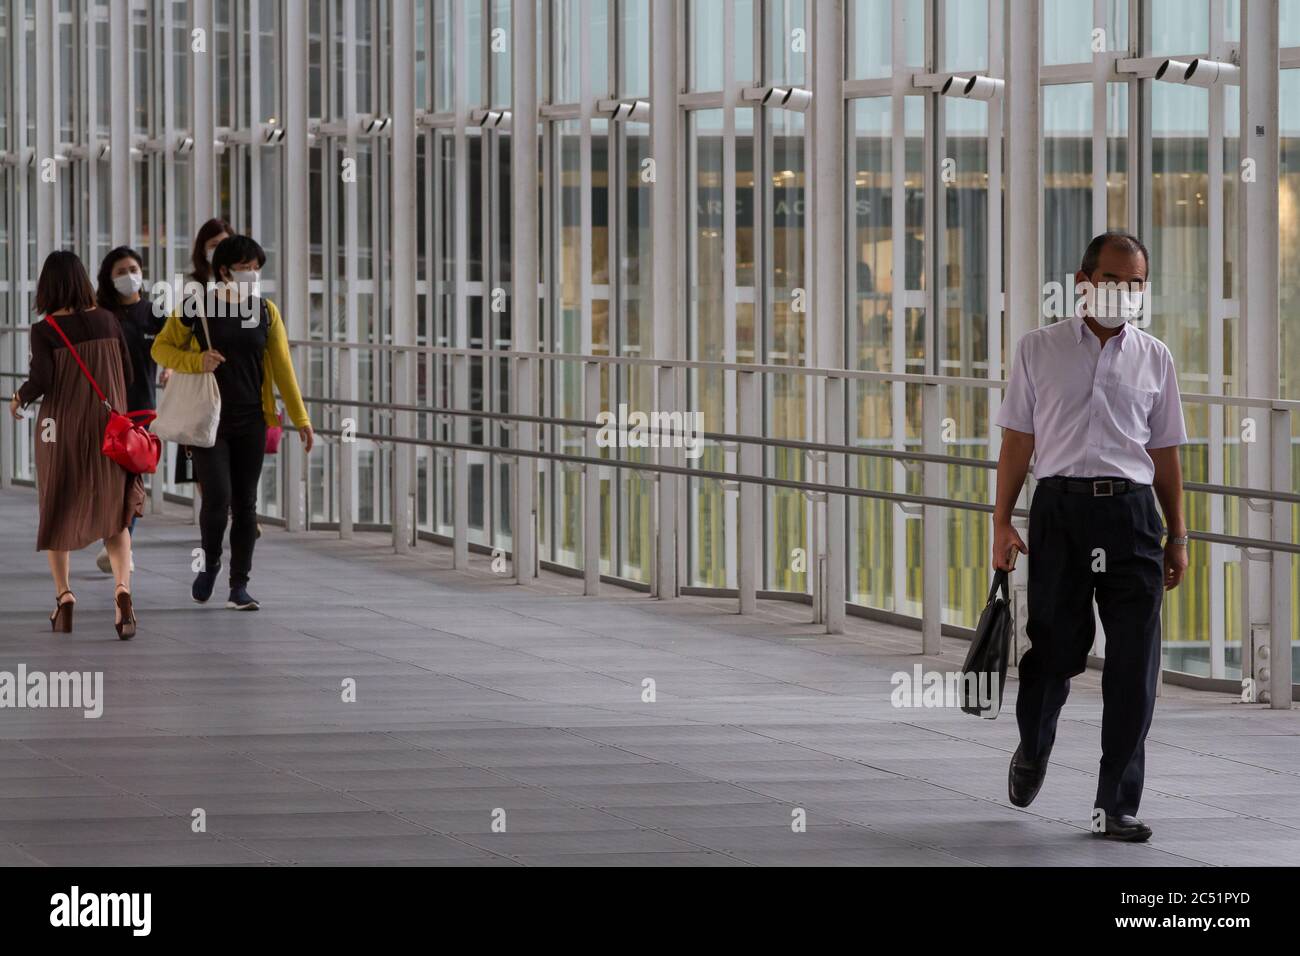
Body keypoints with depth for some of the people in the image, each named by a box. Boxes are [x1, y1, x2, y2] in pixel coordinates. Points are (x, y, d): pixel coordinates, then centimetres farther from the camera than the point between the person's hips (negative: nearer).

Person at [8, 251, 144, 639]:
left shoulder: (44, 330, -11)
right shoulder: (107, 321, -2)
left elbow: (41, 380, -18)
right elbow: (127, 374, 3)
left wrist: (19, 399, 1)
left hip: (61, 430, -2)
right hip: (108, 428, 2)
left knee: (58, 511, 16)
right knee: (113, 513, 10)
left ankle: (64, 597, 13)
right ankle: (122, 587, -13)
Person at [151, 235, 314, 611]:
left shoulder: (266, 312, 4)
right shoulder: (197, 310, -4)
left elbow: (282, 366, 6)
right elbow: (161, 348, 3)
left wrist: (300, 418, 2)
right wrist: (197, 361, -16)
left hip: (251, 423, 3)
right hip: (208, 421, -3)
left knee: (245, 504, 4)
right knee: (217, 498, -12)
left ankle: (239, 586, 11)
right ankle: (209, 563, 16)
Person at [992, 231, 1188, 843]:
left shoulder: (1154, 358, 11)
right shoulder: (1040, 350, 6)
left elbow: (1164, 451, 15)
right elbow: (1017, 440, 7)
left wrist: (1177, 537, 13)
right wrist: (1002, 523, 1)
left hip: (1130, 514, 1)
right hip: (1060, 506, -1)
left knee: (1133, 663, -5)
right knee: (1053, 649, 7)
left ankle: (1115, 806, 1)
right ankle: (1032, 753, 38)